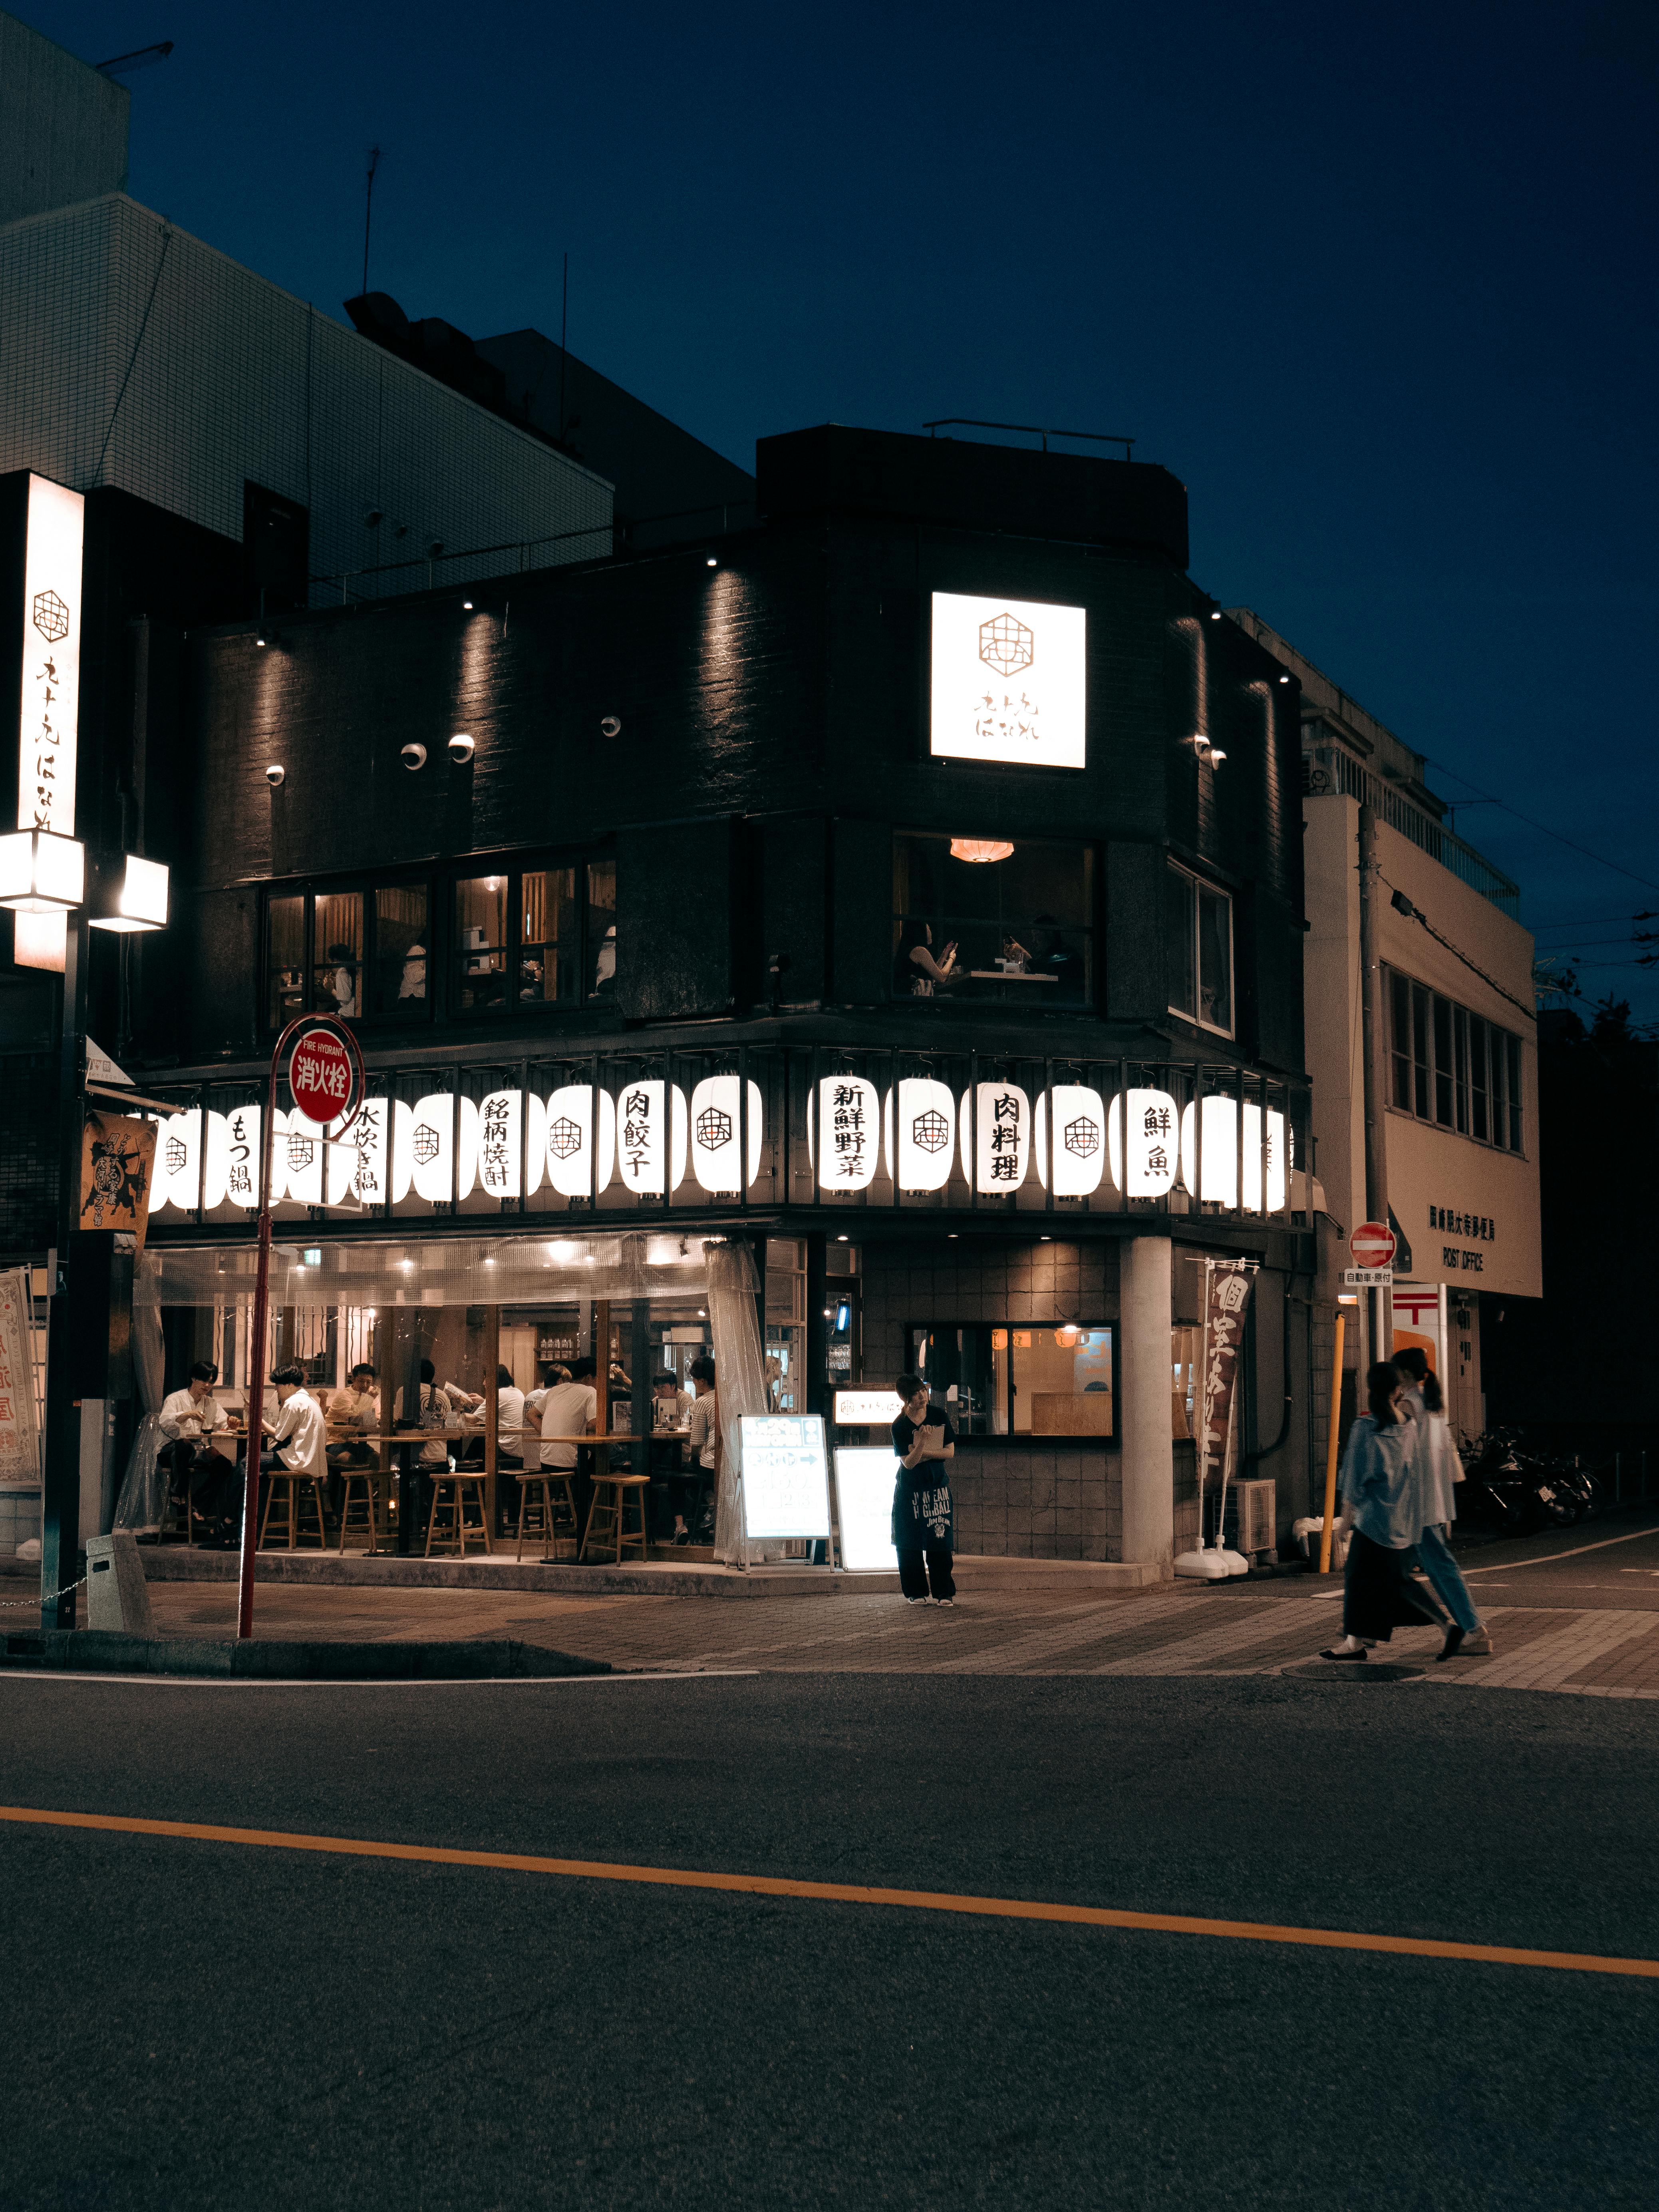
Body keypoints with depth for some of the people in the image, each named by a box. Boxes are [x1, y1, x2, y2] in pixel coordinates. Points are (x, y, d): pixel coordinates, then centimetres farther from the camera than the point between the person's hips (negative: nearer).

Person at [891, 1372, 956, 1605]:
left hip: (937, 1484, 1)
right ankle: (916, 1592, 11)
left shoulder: (939, 1417, -3)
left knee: (939, 1540, -3)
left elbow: (950, 1452, -2)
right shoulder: (899, 1426, -10)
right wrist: (923, 1441, -32)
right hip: (910, 1489, -1)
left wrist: (923, 1453, -14)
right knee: (910, 1543, 1)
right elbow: (908, 1463, -16)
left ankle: (943, 1593, 2)